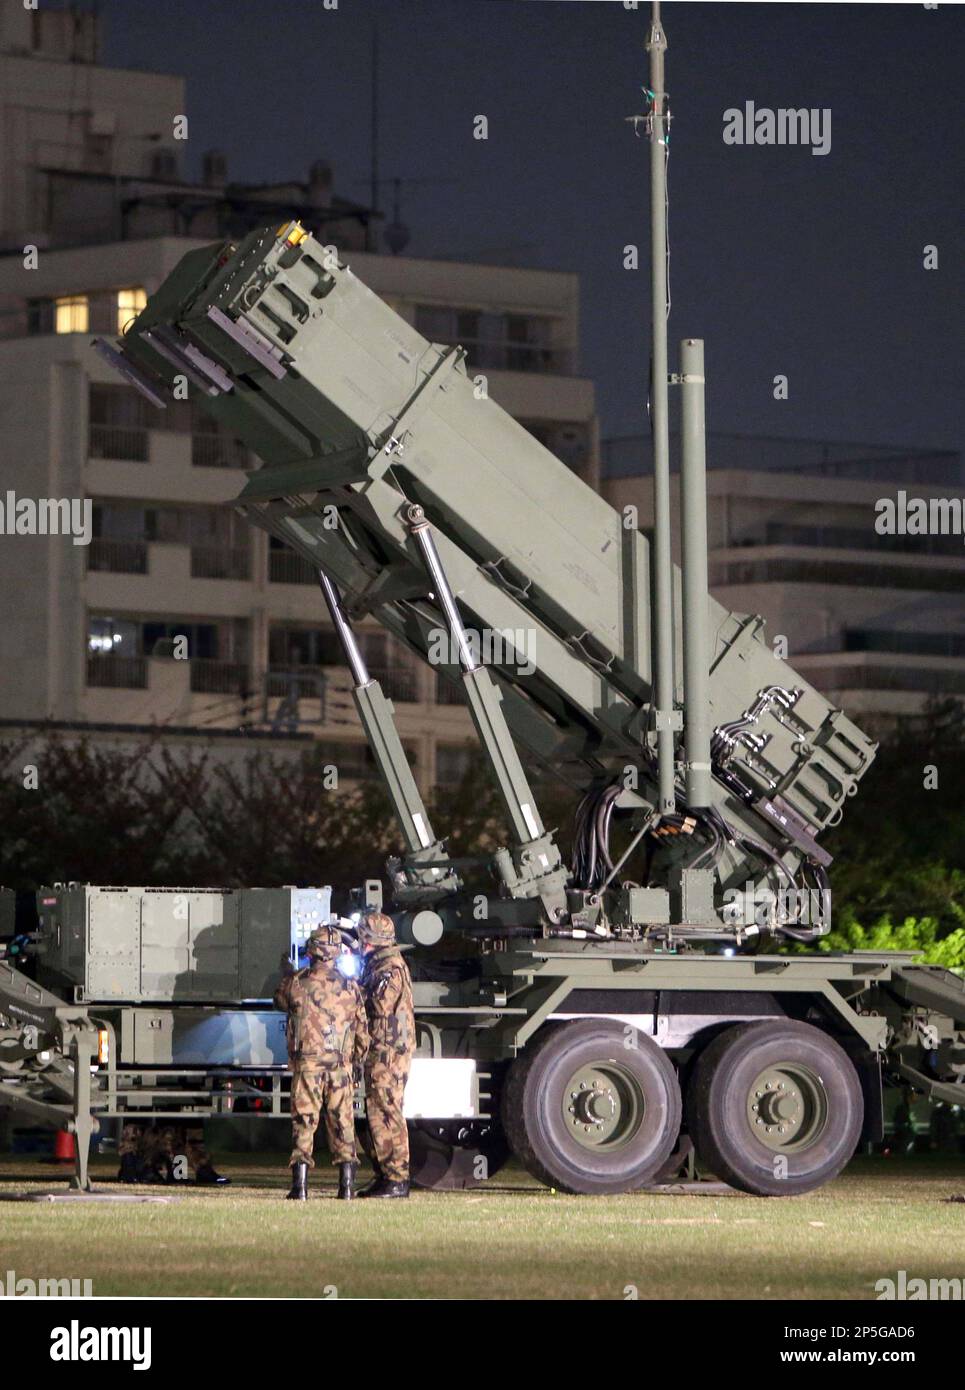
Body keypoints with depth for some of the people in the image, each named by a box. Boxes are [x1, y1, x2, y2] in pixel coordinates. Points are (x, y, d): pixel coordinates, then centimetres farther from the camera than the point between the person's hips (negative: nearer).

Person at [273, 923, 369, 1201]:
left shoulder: (296, 982, -4)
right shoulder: (350, 986, 2)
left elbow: (279, 1001, 18)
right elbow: (362, 1032, 7)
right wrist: (356, 1061, 20)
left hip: (307, 1063, -2)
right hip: (341, 1064, 2)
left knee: (303, 1121, 1)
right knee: (342, 1123, 8)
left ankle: (300, 1185, -5)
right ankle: (347, 1185, 7)